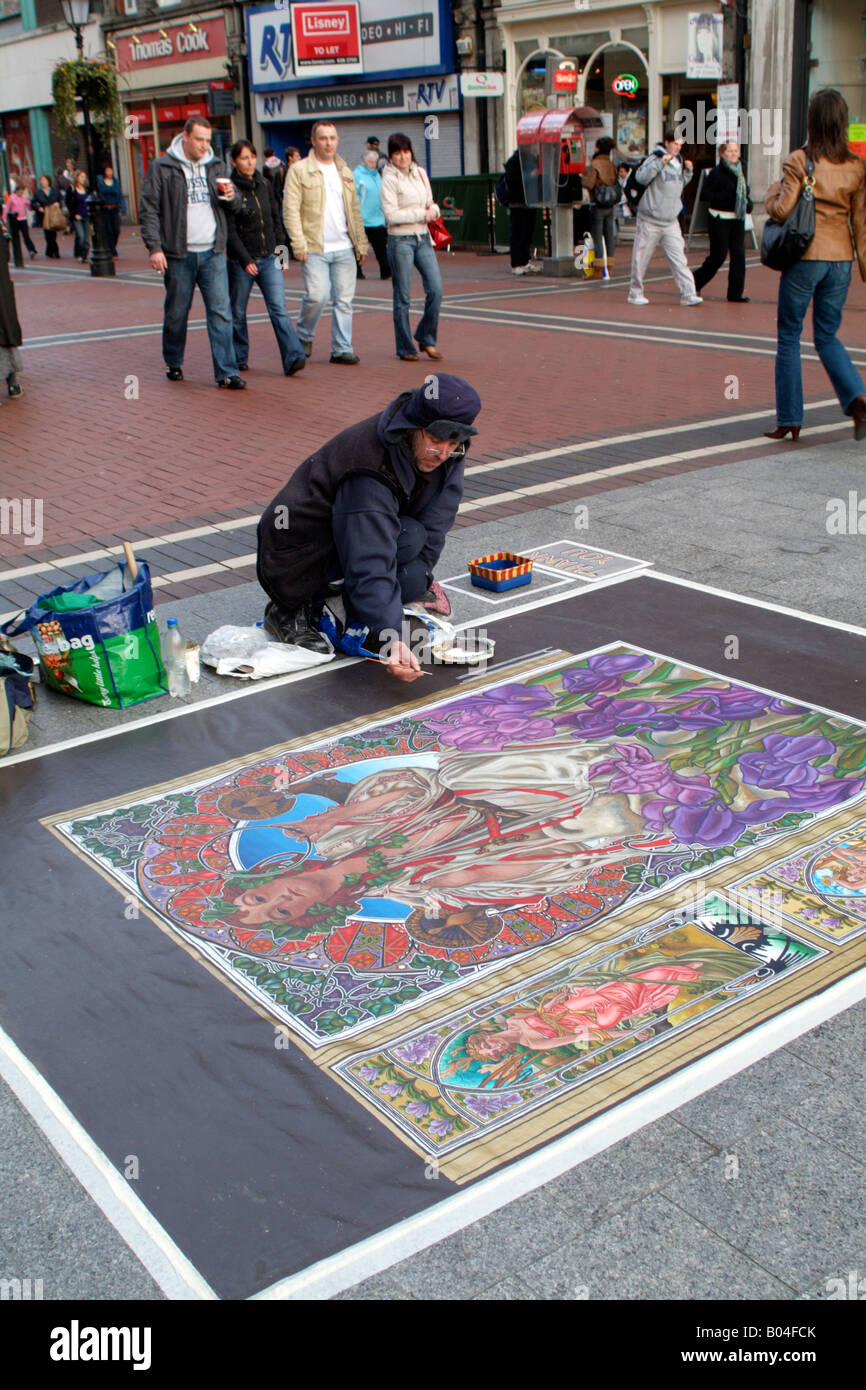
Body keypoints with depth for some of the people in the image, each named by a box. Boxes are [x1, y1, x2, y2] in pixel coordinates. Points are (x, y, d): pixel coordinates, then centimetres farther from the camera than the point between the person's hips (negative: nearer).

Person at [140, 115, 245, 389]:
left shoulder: (216, 167, 12)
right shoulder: (161, 168, -2)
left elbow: (235, 202, 18)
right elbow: (149, 210, -4)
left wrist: (232, 197, -7)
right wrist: (154, 248, -13)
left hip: (213, 253, 3)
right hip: (178, 255, -3)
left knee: (221, 311, -6)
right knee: (176, 313, 8)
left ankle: (226, 373, -6)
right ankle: (173, 364, 27)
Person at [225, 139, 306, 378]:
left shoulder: (264, 186, 10)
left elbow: (276, 220, 17)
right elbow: (229, 231, -11)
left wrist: (280, 252, 10)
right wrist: (245, 260, -17)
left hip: (269, 259, 3)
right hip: (240, 262, -3)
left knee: (279, 309, -10)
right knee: (237, 313, 8)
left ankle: (293, 357, -19)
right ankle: (239, 359, 24)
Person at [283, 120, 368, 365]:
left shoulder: (345, 171, 16)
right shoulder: (299, 170, -1)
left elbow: (355, 210, 20)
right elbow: (290, 209, -6)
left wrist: (361, 243, 14)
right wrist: (298, 244, -13)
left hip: (345, 249, 5)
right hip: (315, 249, -5)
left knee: (344, 299, 2)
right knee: (317, 296, -13)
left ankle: (342, 349, 9)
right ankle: (304, 336, 13)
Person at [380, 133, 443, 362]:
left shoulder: (420, 173, 11)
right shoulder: (389, 178, -7)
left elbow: (431, 203, 18)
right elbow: (391, 214, -15)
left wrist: (433, 210, -6)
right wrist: (422, 214, -13)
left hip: (423, 239, 5)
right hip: (400, 241, -5)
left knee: (436, 289, -4)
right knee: (402, 297, 0)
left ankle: (426, 338, 13)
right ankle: (405, 348, 10)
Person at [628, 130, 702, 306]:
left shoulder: (678, 162, 13)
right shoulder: (655, 159, -9)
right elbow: (641, 177, -25)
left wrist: (688, 171, 9)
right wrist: (661, 162, -29)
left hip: (671, 222, 6)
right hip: (649, 221, -5)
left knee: (679, 258, -4)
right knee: (641, 258, 4)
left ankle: (688, 294, -8)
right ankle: (635, 293, 18)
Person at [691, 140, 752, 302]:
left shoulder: (740, 172, 13)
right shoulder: (716, 173, -8)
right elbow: (704, 195, -13)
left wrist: (748, 203, 6)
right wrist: (723, 196, -24)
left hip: (737, 220, 6)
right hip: (720, 220, -6)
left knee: (739, 255, 0)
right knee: (718, 256, -4)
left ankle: (735, 293, 4)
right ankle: (694, 281, 17)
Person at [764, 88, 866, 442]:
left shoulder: (798, 161, -9)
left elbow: (782, 210, -13)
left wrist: (773, 192, 8)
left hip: (805, 257, -4)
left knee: (789, 337, 7)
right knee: (827, 336, 15)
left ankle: (789, 419, 8)